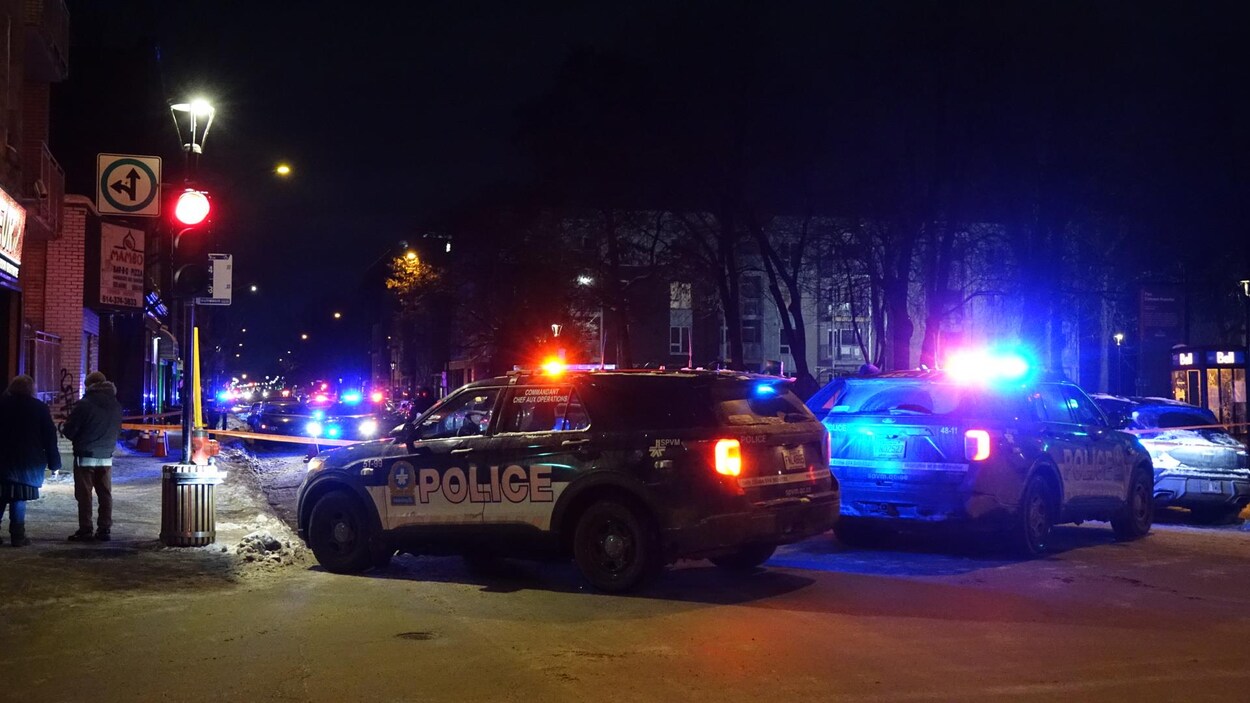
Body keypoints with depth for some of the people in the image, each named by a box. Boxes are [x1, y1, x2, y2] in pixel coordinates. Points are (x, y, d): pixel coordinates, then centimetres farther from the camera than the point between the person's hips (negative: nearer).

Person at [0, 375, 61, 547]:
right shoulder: (39, 407, -1)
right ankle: (17, 535, -2)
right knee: (18, 498, 1)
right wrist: (54, 462, 5)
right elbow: (49, 436, 0)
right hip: (27, 461, -2)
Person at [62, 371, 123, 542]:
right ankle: (105, 529, 11)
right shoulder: (116, 405, 4)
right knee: (105, 494, 10)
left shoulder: (84, 404, -14)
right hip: (106, 457, 5)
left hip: (85, 457, -5)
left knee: (84, 495, 1)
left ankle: (85, 531, 1)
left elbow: (69, 431, -9)